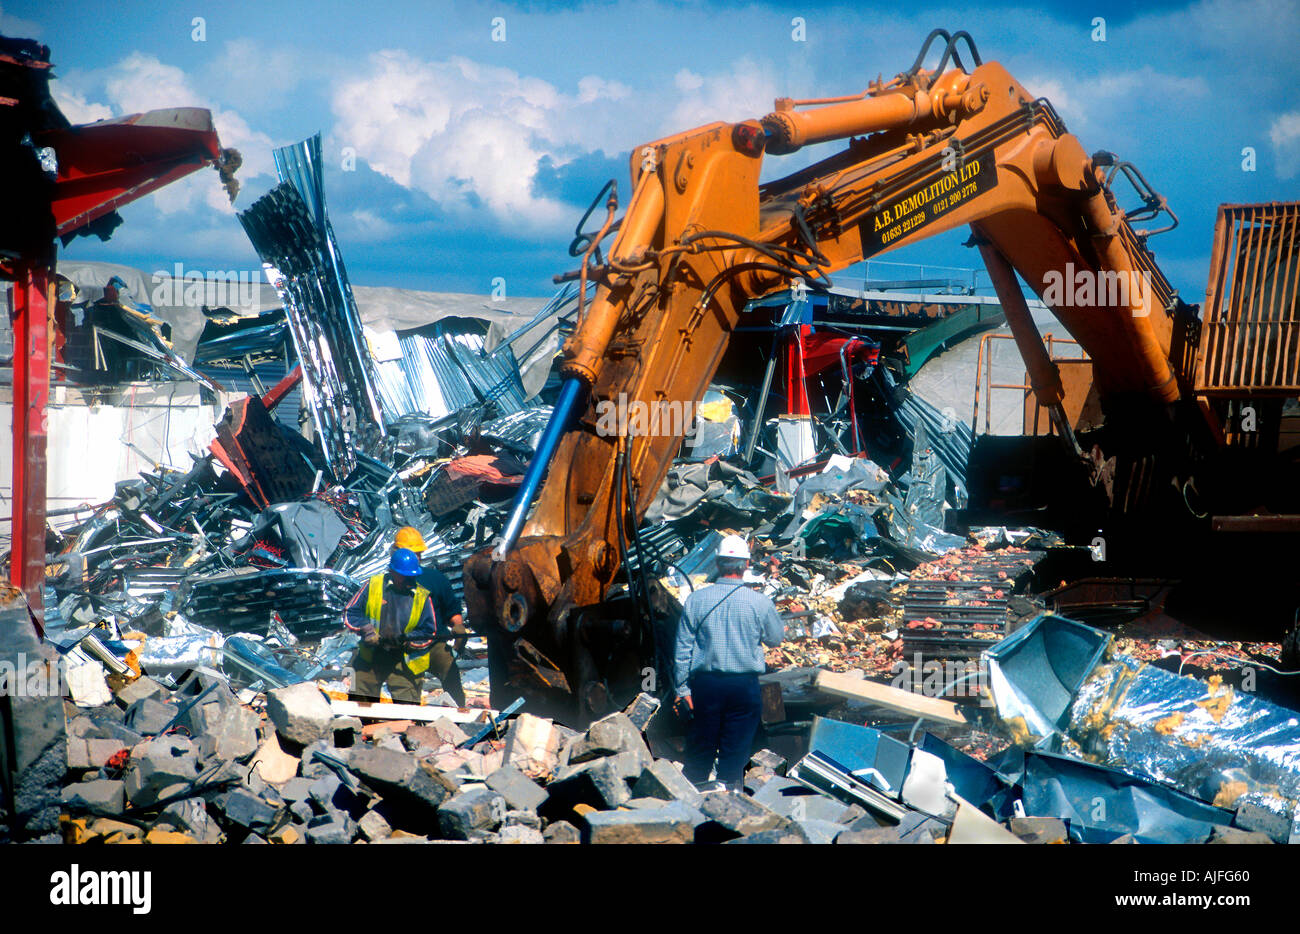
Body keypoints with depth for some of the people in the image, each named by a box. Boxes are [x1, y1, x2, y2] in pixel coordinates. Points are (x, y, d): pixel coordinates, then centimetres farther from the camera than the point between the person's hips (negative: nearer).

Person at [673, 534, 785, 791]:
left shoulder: (696, 599, -3)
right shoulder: (759, 602, -6)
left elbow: (683, 647, 0)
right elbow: (776, 638, 10)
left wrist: (682, 687, 7)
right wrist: (782, 631, 33)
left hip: (706, 683, 1)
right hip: (745, 684, -1)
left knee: (699, 750, 12)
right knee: (735, 752, 7)